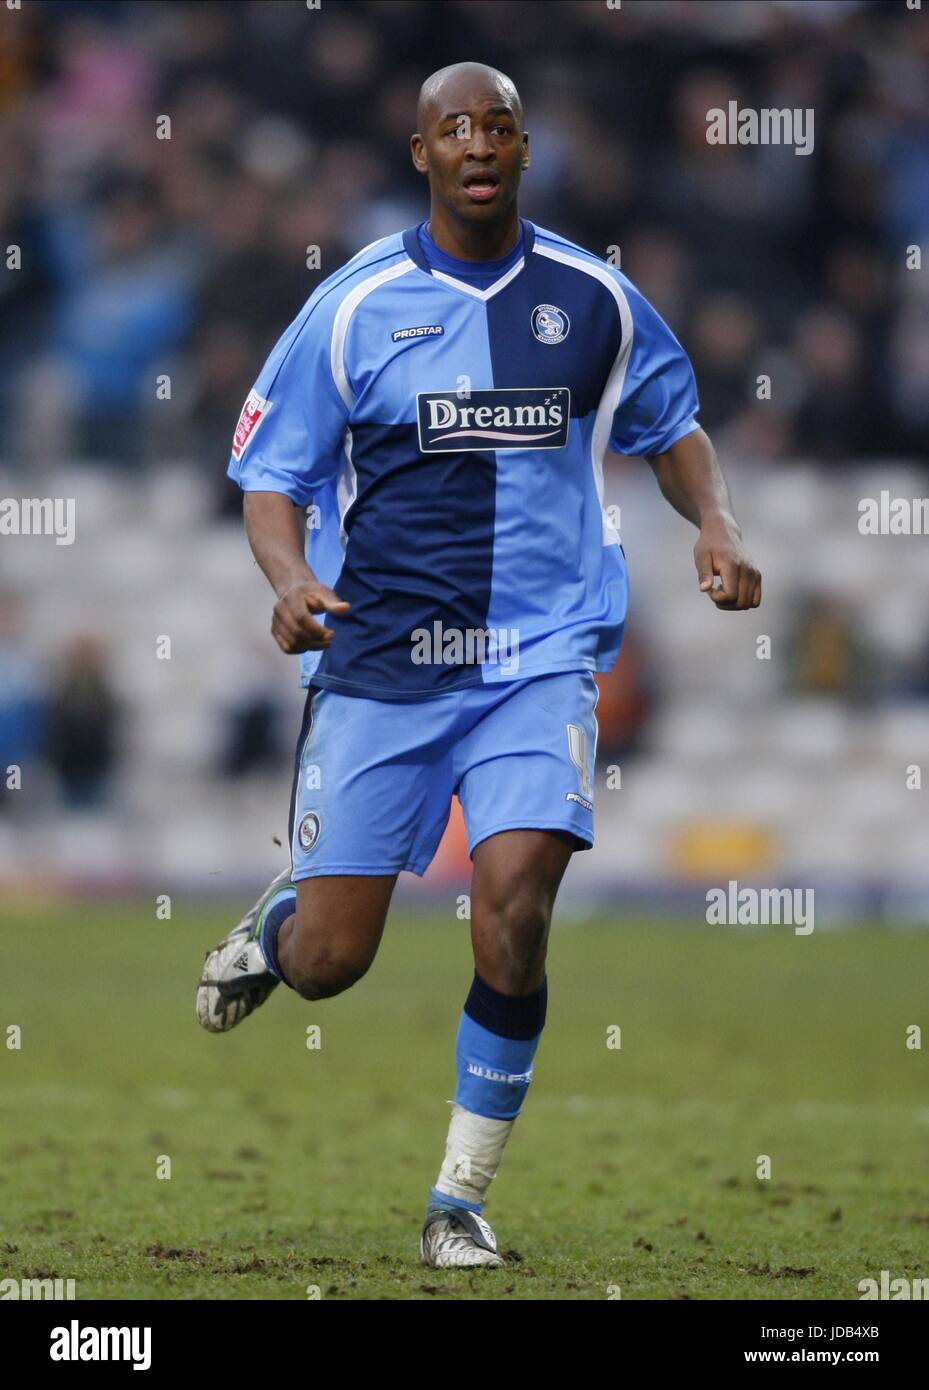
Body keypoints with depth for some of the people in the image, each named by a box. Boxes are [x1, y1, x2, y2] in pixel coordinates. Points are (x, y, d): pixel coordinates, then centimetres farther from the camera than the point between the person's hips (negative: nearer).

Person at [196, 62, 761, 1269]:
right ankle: (274, 923, 40)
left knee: (512, 916, -19)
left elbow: (671, 424, 20)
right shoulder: (355, 306, -2)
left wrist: (714, 524, 1)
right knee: (327, 962, -1)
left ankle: (461, 1202, -2)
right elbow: (271, 477, 2)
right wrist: (291, 578, -19)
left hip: (541, 657, 0)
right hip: (380, 658, 0)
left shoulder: (593, 299, 4)